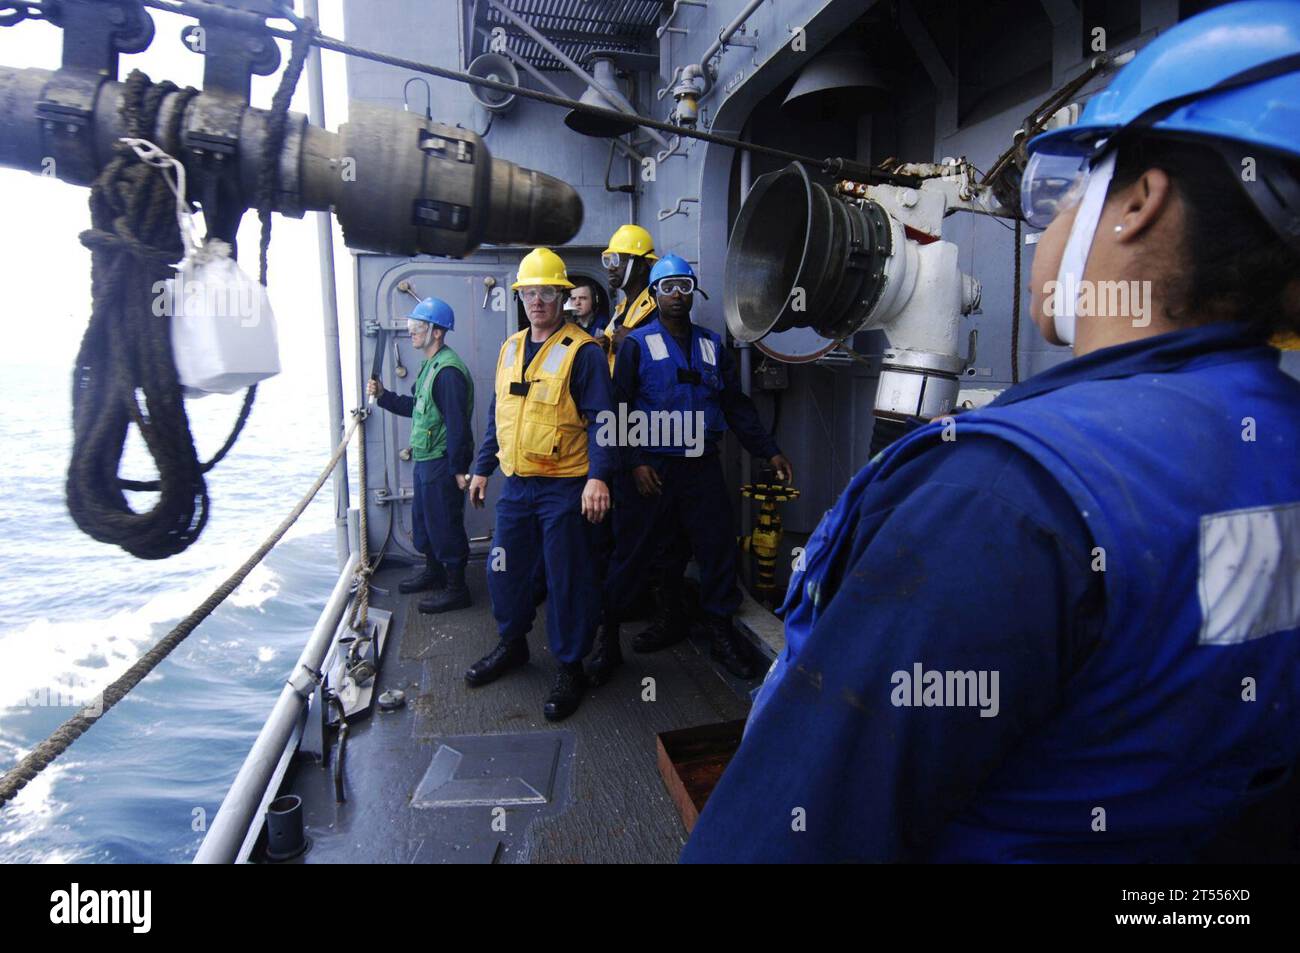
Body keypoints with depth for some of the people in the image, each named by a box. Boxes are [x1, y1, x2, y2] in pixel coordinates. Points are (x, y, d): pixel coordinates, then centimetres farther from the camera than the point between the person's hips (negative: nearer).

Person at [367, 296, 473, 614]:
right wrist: (383, 396, 13)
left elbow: (457, 424, -24)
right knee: (422, 519, 22)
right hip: (425, 459, 11)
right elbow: (416, 407, 22)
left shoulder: (448, 370, -21)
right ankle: (434, 572, 39)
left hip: (443, 463, -11)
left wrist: (457, 468, -24)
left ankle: (456, 588, 11)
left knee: (445, 524, -1)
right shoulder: (431, 365, 13)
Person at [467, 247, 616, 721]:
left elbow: (601, 420, -13)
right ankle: (512, 643, 37)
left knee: (568, 580, 1)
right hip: (516, 486, 7)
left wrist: (598, 475, -24)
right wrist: (482, 468, 19)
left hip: (565, 487, -6)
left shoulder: (582, 351, -9)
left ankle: (570, 668, 17)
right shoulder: (510, 348, 12)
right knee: (504, 569, 15)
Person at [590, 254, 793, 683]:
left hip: (703, 467, 4)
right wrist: (635, 462, -14)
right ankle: (608, 634, 13)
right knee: (633, 550, -1)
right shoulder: (637, 344, 0)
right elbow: (621, 408, -5)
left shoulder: (711, 345, 13)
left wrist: (770, 452, 8)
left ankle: (721, 631, 22)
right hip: (653, 468, -4)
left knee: (718, 546, 6)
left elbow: (737, 405, 14)